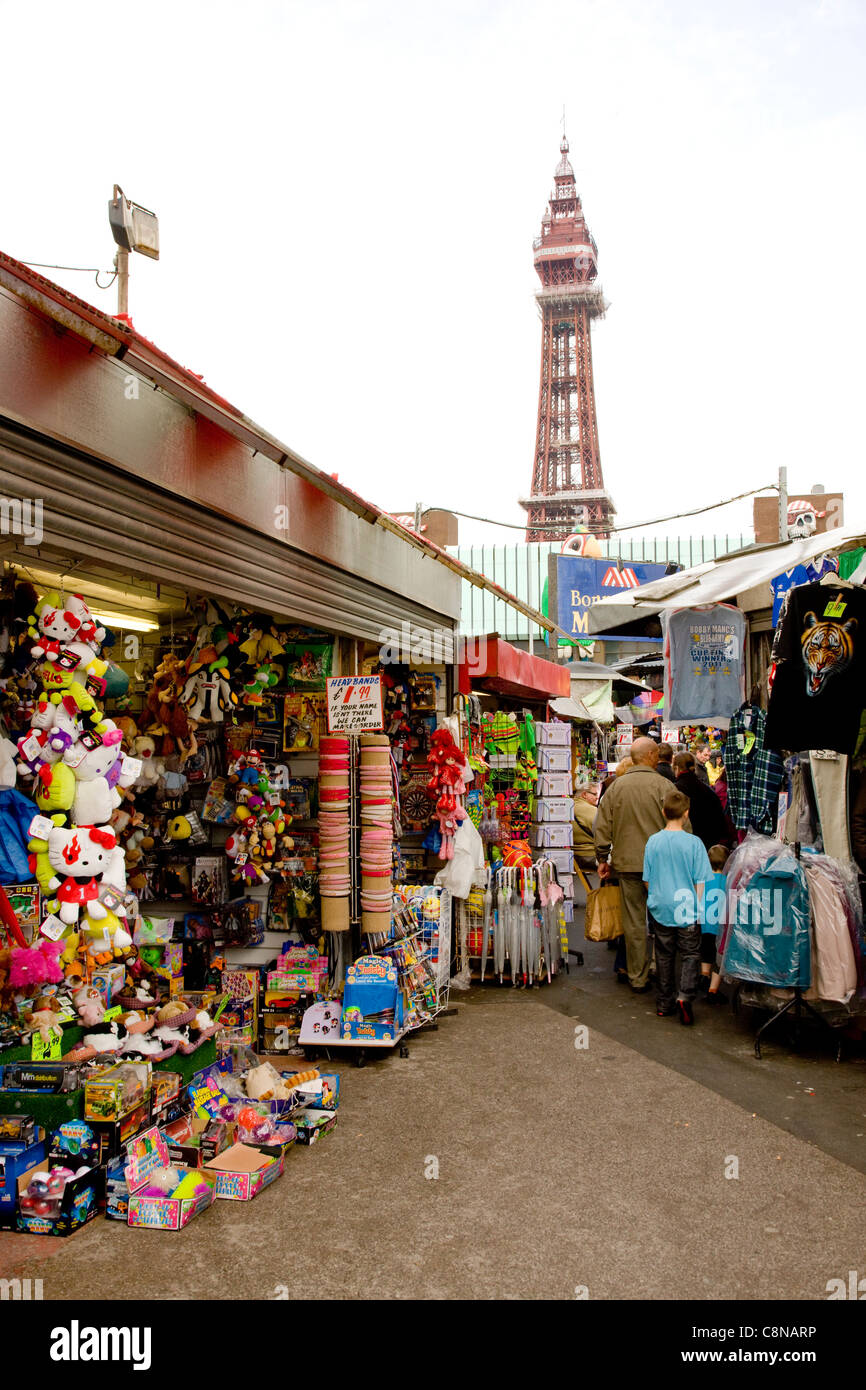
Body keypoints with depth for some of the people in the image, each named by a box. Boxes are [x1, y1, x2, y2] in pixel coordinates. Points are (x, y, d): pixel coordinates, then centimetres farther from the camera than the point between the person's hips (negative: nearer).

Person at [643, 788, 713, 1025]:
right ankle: (685, 996, -10)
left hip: (660, 908, 3)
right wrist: (700, 907, 4)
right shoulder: (694, 843, -12)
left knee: (664, 956, 13)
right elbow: (700, 881, -8)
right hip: (687, 909, -3)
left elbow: (647, 880, 5)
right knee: (690, 955, 7)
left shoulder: (653, 841, -3)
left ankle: (664, 1003, 19)